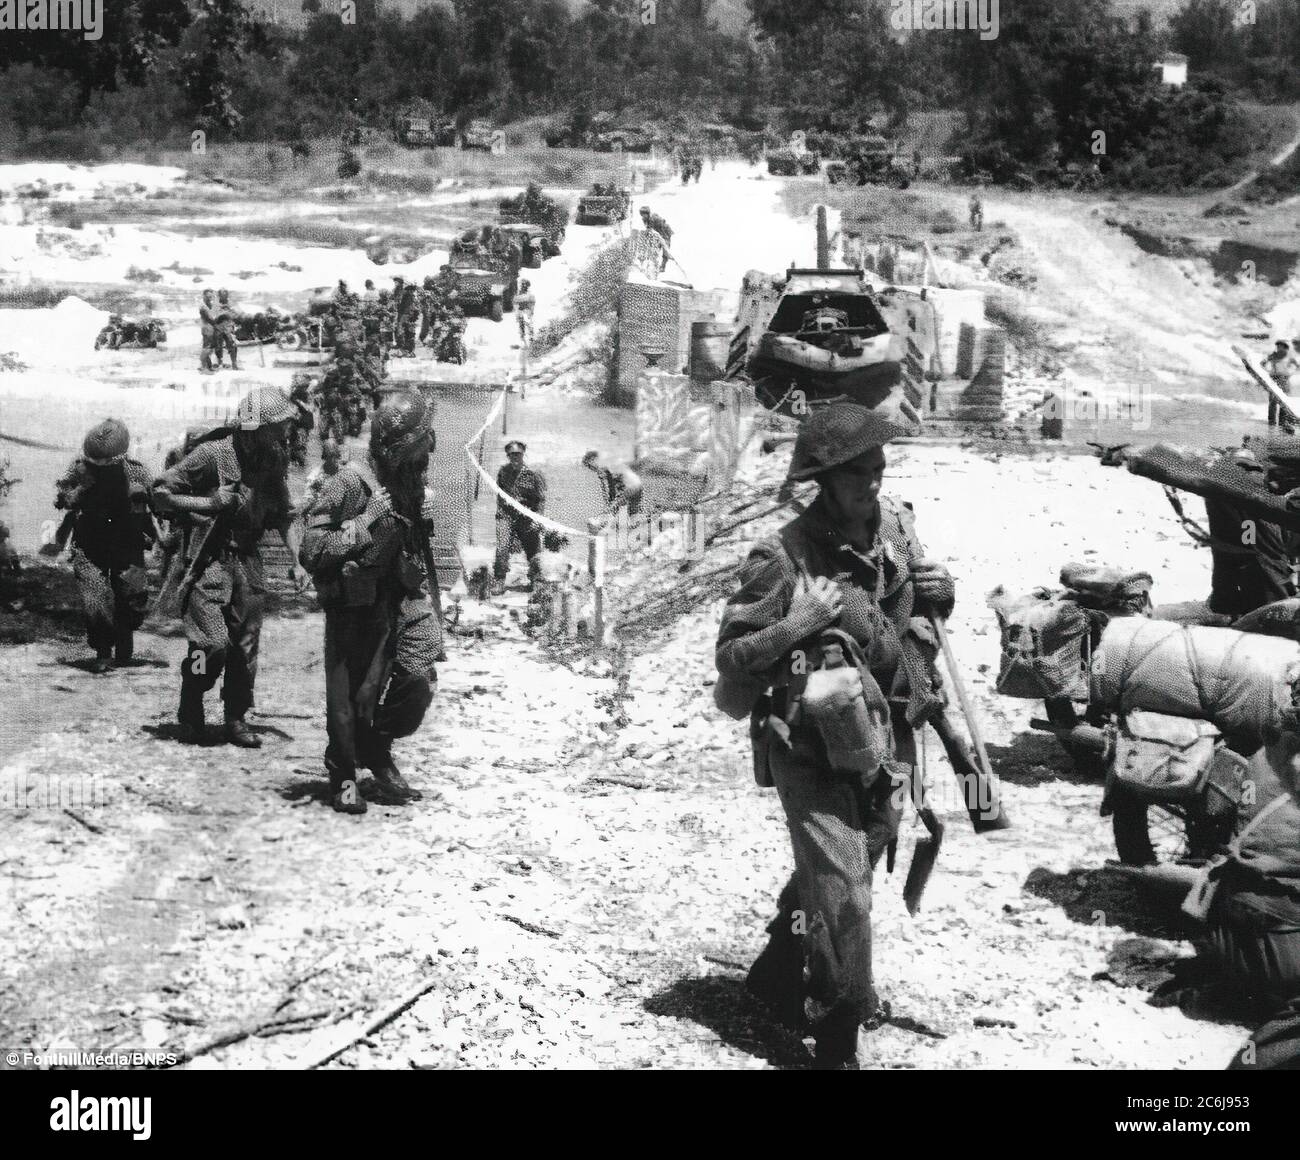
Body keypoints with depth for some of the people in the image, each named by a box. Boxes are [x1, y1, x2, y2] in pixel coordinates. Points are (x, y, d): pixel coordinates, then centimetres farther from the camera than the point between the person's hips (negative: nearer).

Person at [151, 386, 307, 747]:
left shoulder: (274, 462, 4)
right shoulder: (214, 454, -15)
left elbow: (284, 517, 16)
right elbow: (161, 492, -11)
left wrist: (296, 562, 5)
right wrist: (210, 503, -19)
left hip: (247, 560, 6)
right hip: (208, 560, -6)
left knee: (246, 644, 6)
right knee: (213, 643, -12)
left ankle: (236, 720, 19)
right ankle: (190, 714, 10)